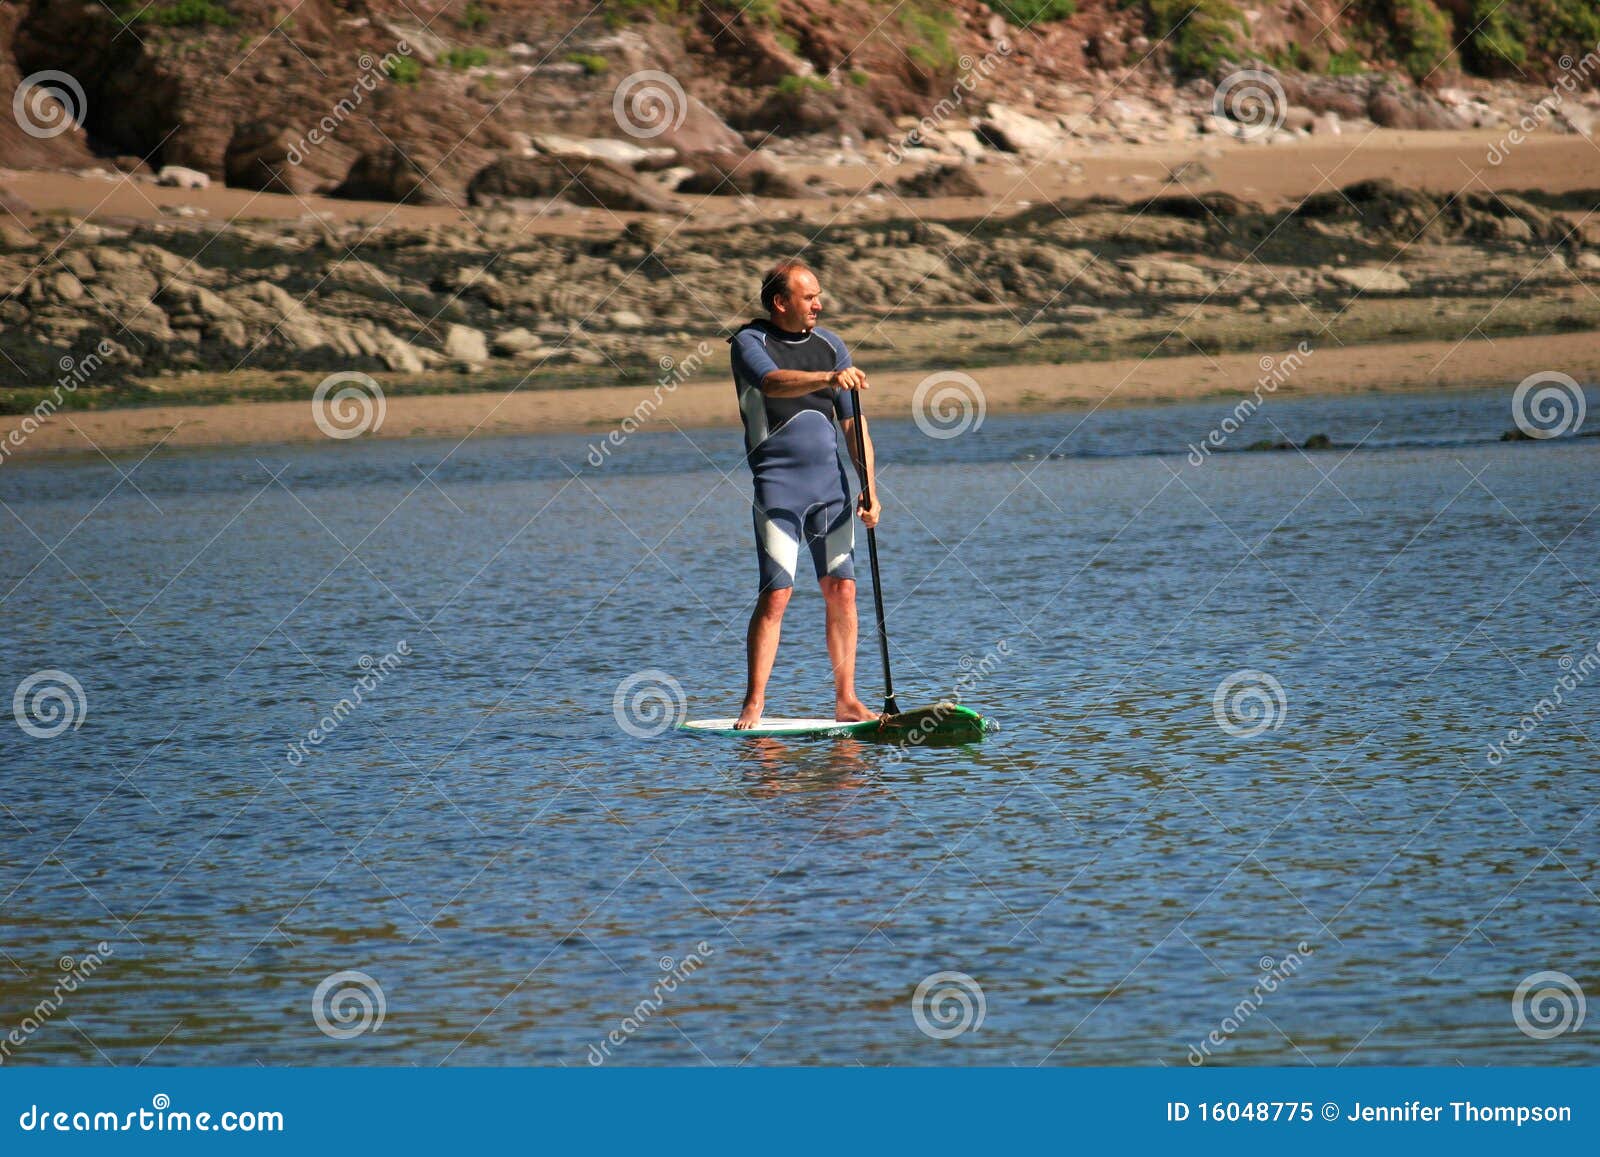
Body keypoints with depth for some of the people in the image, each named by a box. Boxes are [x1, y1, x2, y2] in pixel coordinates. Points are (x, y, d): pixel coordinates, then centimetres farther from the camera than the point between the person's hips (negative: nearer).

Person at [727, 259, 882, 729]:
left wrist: (869, 490, 2)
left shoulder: (830, 345, 11)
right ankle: (753, 706, -7)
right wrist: (828, 378, -43)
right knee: (776, 593, -11)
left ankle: (846, 700, 8)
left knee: (842, 590, 2)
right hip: (778, 483, -5)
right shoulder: (750, 342, -3)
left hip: (830, 481, 5)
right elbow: (772, 382, -26)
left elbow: (854, 424, 10)